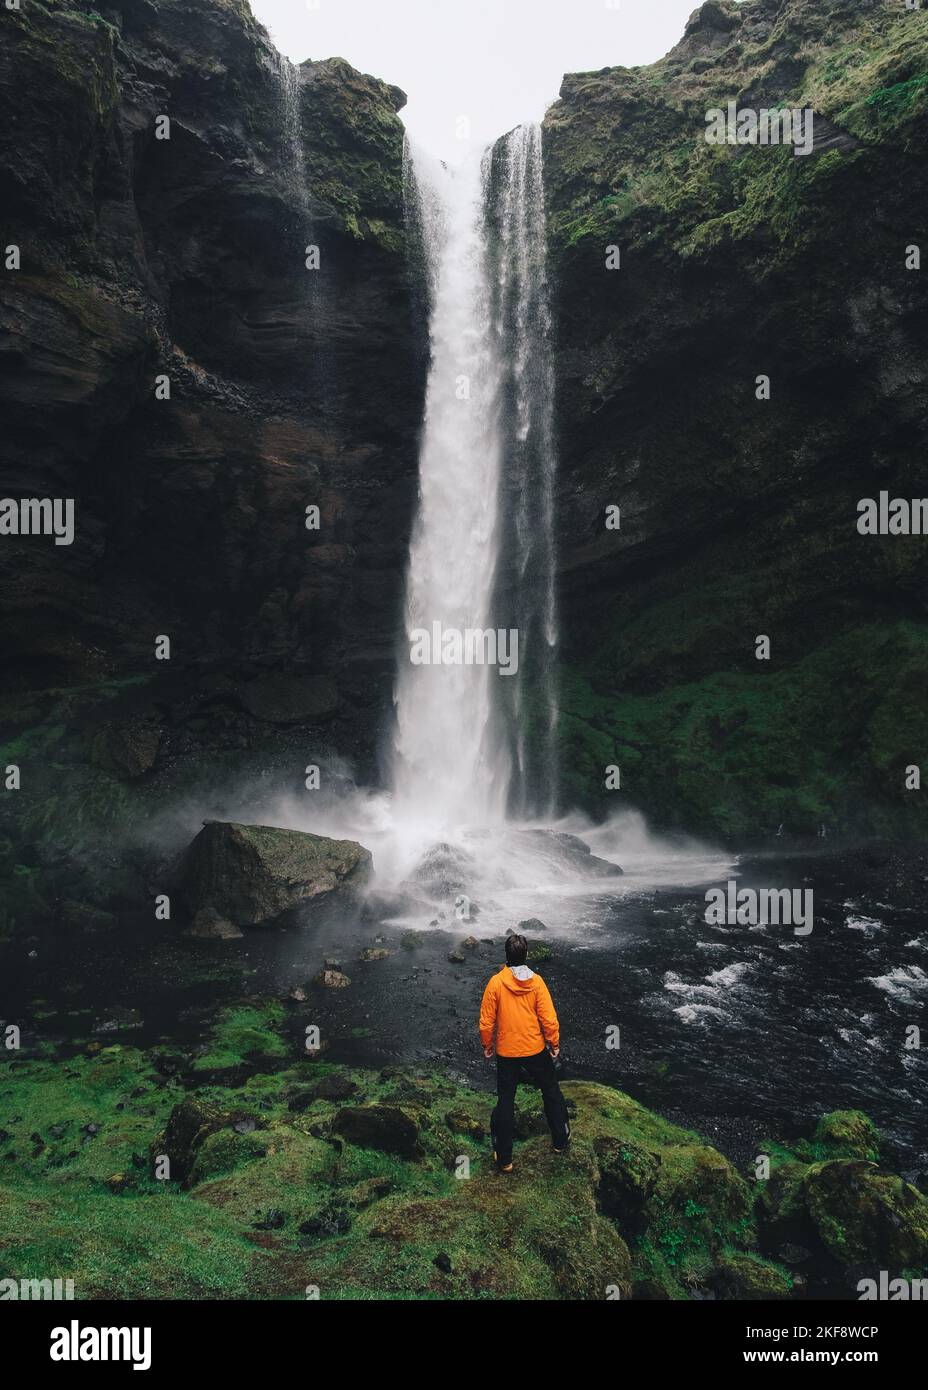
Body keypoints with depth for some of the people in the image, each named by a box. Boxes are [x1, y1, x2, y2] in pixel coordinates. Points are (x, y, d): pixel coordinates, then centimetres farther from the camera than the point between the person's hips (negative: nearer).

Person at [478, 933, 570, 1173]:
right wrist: (554, 1043, 5)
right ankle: (560, 1140, 35)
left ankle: (504, 1158, 16)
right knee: (551, 1092, 22)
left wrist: (487, 1044, 8)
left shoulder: (496, 982, -14)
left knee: (505, 1102, 11)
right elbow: (548, 1017, -9)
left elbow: (486, 1020, -8)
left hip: (506, 1052, 0)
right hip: (536, 1050, 1)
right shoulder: (536, 981, -13)